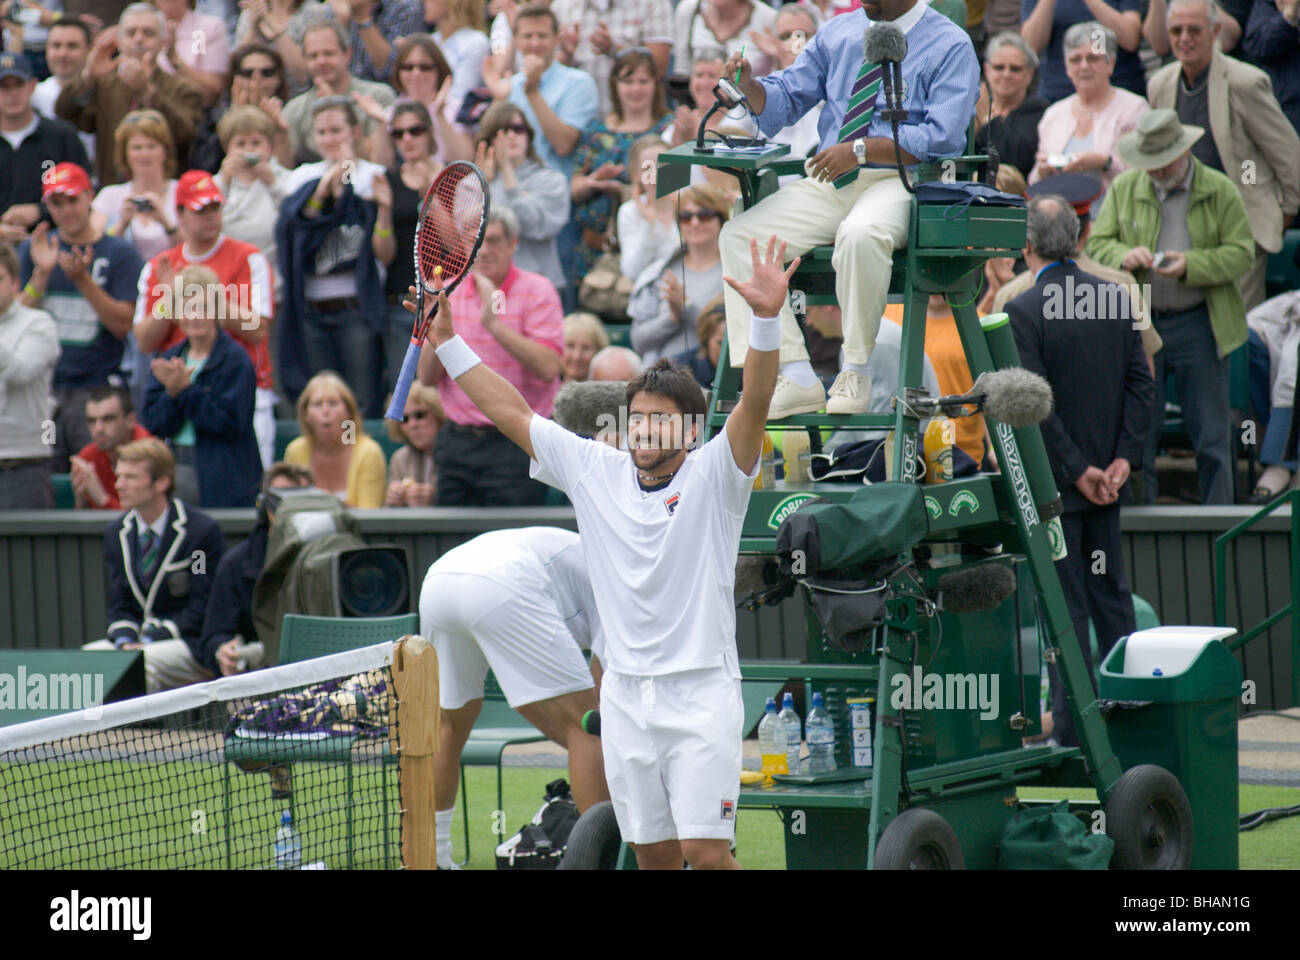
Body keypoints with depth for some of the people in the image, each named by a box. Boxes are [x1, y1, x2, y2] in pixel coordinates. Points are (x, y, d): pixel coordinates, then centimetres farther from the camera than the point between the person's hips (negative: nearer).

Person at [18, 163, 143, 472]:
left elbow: (122, 325, -5)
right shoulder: (33, 251, 12)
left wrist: (82, 279, -16)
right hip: (44, 386, 2)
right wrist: (42, 273, -10)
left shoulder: (119, 254, 4)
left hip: (98, 388, -2)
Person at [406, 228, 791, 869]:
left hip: (699, 692, -4)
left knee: (706, 853, -11)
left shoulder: (712, 477, -4)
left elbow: (753, 404, -20)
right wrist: (447, 341, 11)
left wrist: (767, 319, -35)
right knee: (653, 854, 7)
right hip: (625, 693, 4)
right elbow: (511, 412, 13)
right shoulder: (596, 474, 9)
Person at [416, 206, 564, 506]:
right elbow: (428, 377, 6)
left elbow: (547, 368, -17)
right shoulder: (449, 293, 10)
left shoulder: (536, 292, -3)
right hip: (458, 442, 4)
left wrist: (494, 324, -22)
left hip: (515, 445, -4)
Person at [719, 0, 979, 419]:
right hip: (827, 182, 6)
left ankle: (855, 374, -22)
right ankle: (795, 377, -19)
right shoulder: (838, 34, 15)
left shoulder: (950, 47, -2)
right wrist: (749, 86, -8)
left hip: (898, 181, -6)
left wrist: (861, 150, -20)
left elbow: (943, 137, -13)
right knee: (739, 235, -16)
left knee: (861, 235, -39)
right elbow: (784, 98, 15)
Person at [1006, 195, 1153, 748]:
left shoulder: (1023, 312, -15)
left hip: (1053, 481, -5)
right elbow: (1141, 384, 3)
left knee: (1064, 604, -1)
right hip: (1106, 477, 5)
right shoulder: (1117, 299, 3)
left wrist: (1079, 470, -12)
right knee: (1111, 594, 14)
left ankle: (1073, 726, 1)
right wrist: (1122, 458, 0)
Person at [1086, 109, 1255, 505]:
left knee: (1211, 434, 2)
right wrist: (1124, 256, -16)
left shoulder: (1221, 192, 1)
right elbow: (1096, 245, 6)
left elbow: (1241, 253, -3)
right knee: (1137, 432, 3)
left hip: (1199, 326, -1)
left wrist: (1190, 265, -18)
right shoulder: (1124, 189, 6)